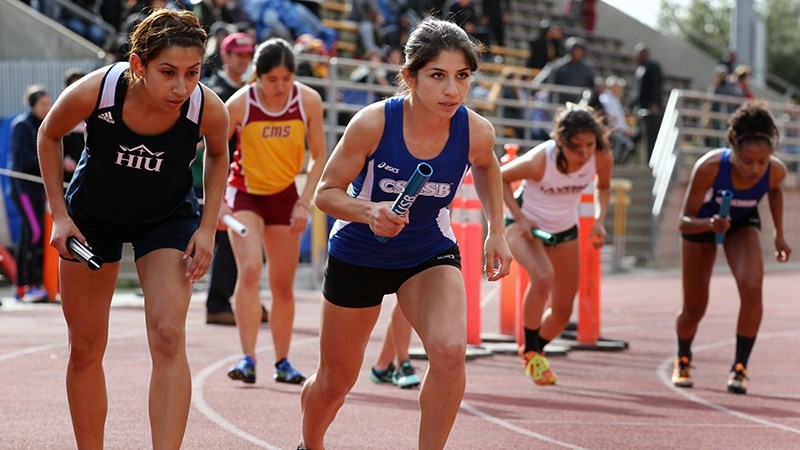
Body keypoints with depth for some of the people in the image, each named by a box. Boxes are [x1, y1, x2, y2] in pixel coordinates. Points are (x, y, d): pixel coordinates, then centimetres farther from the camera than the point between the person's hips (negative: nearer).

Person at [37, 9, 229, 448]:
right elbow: (49, 136, -8)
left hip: (168, 218, 0)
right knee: (85, 348, 6)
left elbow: (217, 155, -2)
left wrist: (207, 228, -10)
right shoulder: (92, 92, -33)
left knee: (168, 338, -19)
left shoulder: (209, 110, -29)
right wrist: (59, 215, -12)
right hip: (92, 214, 0)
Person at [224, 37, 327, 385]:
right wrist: (217, 201, -16)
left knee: (283, 285, 7)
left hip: (284, 196, 2)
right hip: (244, 193, -2)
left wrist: (304, 203, -11)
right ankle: (248, 359, -22)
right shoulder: (239, 104, -18)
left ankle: (282, 363, 21)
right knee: (249, 269, -22)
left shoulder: (309, 101, -13)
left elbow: (319, 157, -4)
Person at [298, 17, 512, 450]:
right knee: (334, 382, 15)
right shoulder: (372, 123, -28)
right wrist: (370, 211, -35)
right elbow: (326, 192, -16)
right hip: (357, 255, -1)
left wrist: (496, 231, 3)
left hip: (431, 254, 1)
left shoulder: (476, 132, -20)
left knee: (450, 351, -29)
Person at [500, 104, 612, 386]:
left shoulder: (601, 159, -24)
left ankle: (534, 350, 40)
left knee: (562, 312, 7)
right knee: (542, 277, -35)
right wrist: (519, 217, -23)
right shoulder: (540, 161, -34)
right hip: (526, 225, -5)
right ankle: (531, 353, -15)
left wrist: (599, 220, -15)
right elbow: (500, 178, -15)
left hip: (565, 229, 5)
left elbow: (603, 187, 0)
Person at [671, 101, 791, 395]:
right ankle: (683, 360, 40)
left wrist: (779, 233, -5)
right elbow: (685, 220, -31)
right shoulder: (709, 167, -40)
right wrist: (709, 224, -51)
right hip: (702, 223, -1)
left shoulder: (775, 170, -30)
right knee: (694, 308, 8)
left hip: (743, 223, 1)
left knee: (752, 289, -25)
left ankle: (740, 368, -9)